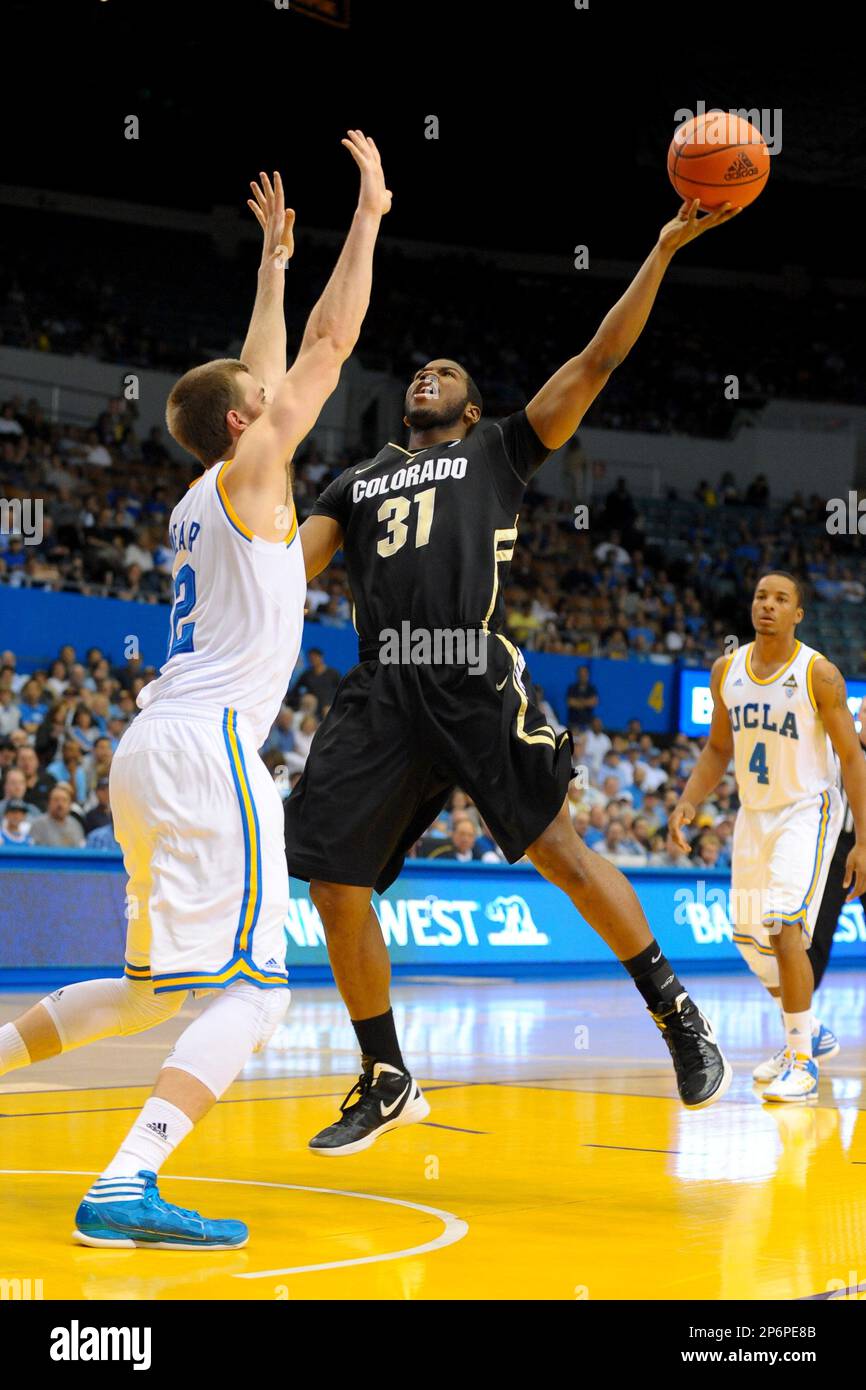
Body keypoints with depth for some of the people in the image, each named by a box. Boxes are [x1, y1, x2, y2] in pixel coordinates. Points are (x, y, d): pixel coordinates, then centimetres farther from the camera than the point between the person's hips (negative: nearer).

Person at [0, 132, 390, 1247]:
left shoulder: (202, 501, 21)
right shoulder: (249, 472, 0)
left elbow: (263, 371, 35)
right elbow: (331, 342, 0)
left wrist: (274, 260, 43)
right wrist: (369, 212, 9)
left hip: (150, 752, 9)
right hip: (204, 747, -9)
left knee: (160, 986, 20)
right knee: (250, 990, -14)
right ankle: (125, 1189, -26)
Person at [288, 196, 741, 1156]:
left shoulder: (499, 451, 16)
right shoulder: (357, 481, 26)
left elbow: (597, 362, 8)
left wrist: (662, 252, 2)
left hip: (476, 681, -4)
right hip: (380, 691, 4)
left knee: (558, 850, -11)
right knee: (335, 889, -1)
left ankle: (678, 1015, 4)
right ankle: (387, 1085, 13)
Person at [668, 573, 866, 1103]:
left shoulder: (819, 674, -15)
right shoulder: (727, 670, 0)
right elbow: (719, 749, 12)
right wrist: (688, 802, -4)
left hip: (807, 811, -6)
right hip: (754, 815, 7)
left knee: (784, 928, -21)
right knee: (750, 937, 12)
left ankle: (803, 1062, -13)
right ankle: (810, 1033, 34)